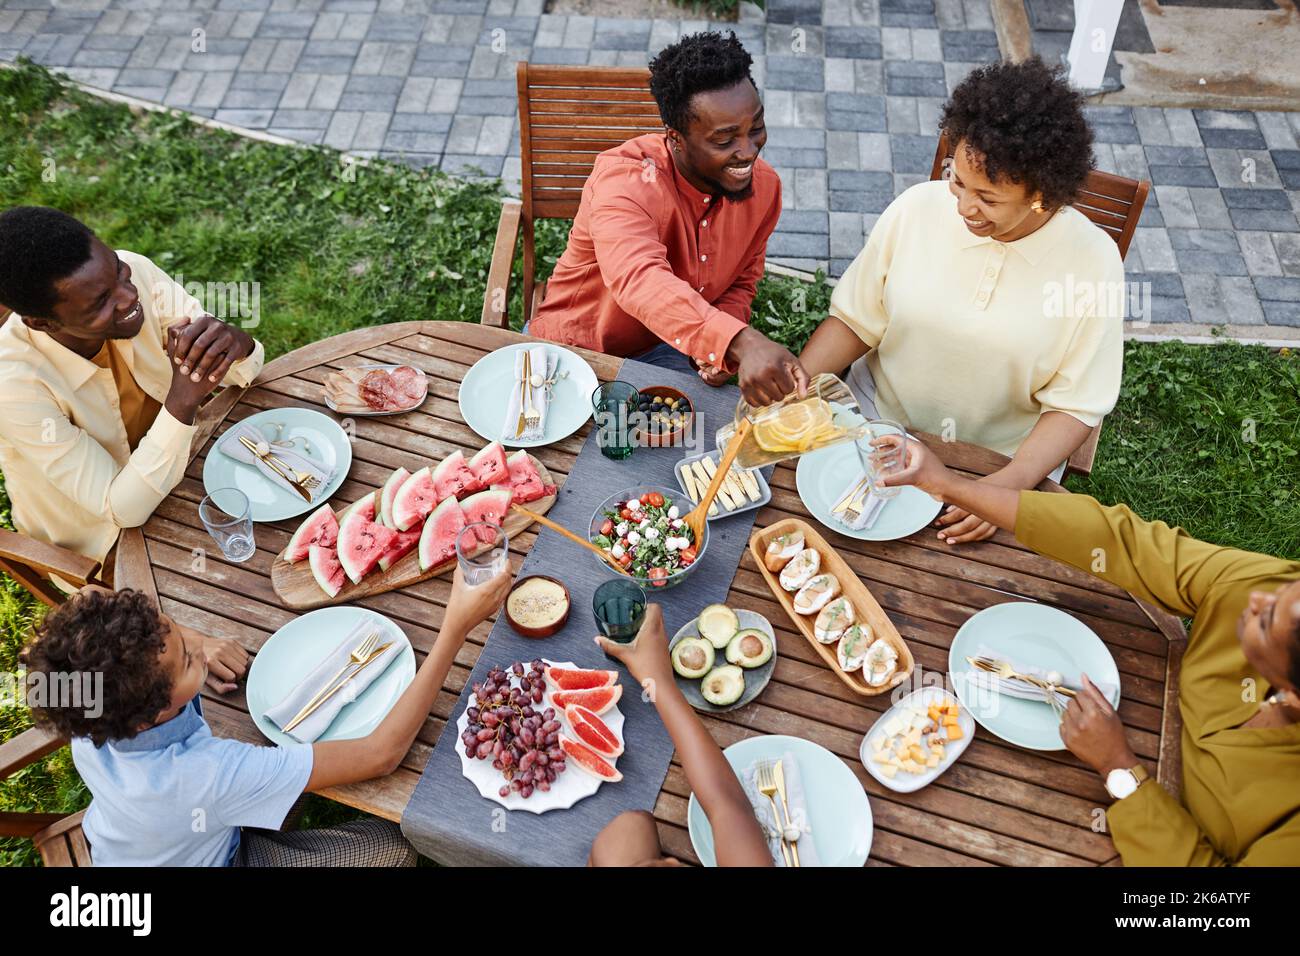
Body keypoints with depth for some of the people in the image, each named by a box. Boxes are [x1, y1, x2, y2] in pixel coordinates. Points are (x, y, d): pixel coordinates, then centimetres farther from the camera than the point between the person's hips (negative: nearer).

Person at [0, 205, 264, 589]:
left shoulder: (132, 271, -23)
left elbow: (246, 369, -15)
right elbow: (122, 510, -30)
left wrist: (237, 343, -41)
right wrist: (183, 401, -43)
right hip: (102, 542, -4)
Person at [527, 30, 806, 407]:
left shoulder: (764, 186, -8)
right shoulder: (624, 180, -29)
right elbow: (640, 281, -48)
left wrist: (719, 349, -16)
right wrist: (740, 342, -65)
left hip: (668, 349, 4)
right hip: (577, 346, -4)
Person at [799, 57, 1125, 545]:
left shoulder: (1093, 261, -14)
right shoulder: (915, 208, -10)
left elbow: (1074, 406, -10)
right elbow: (854, 320, 0)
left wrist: (1008, 484, -26)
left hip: (1004, 459, -2)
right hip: (879, 423, 2)